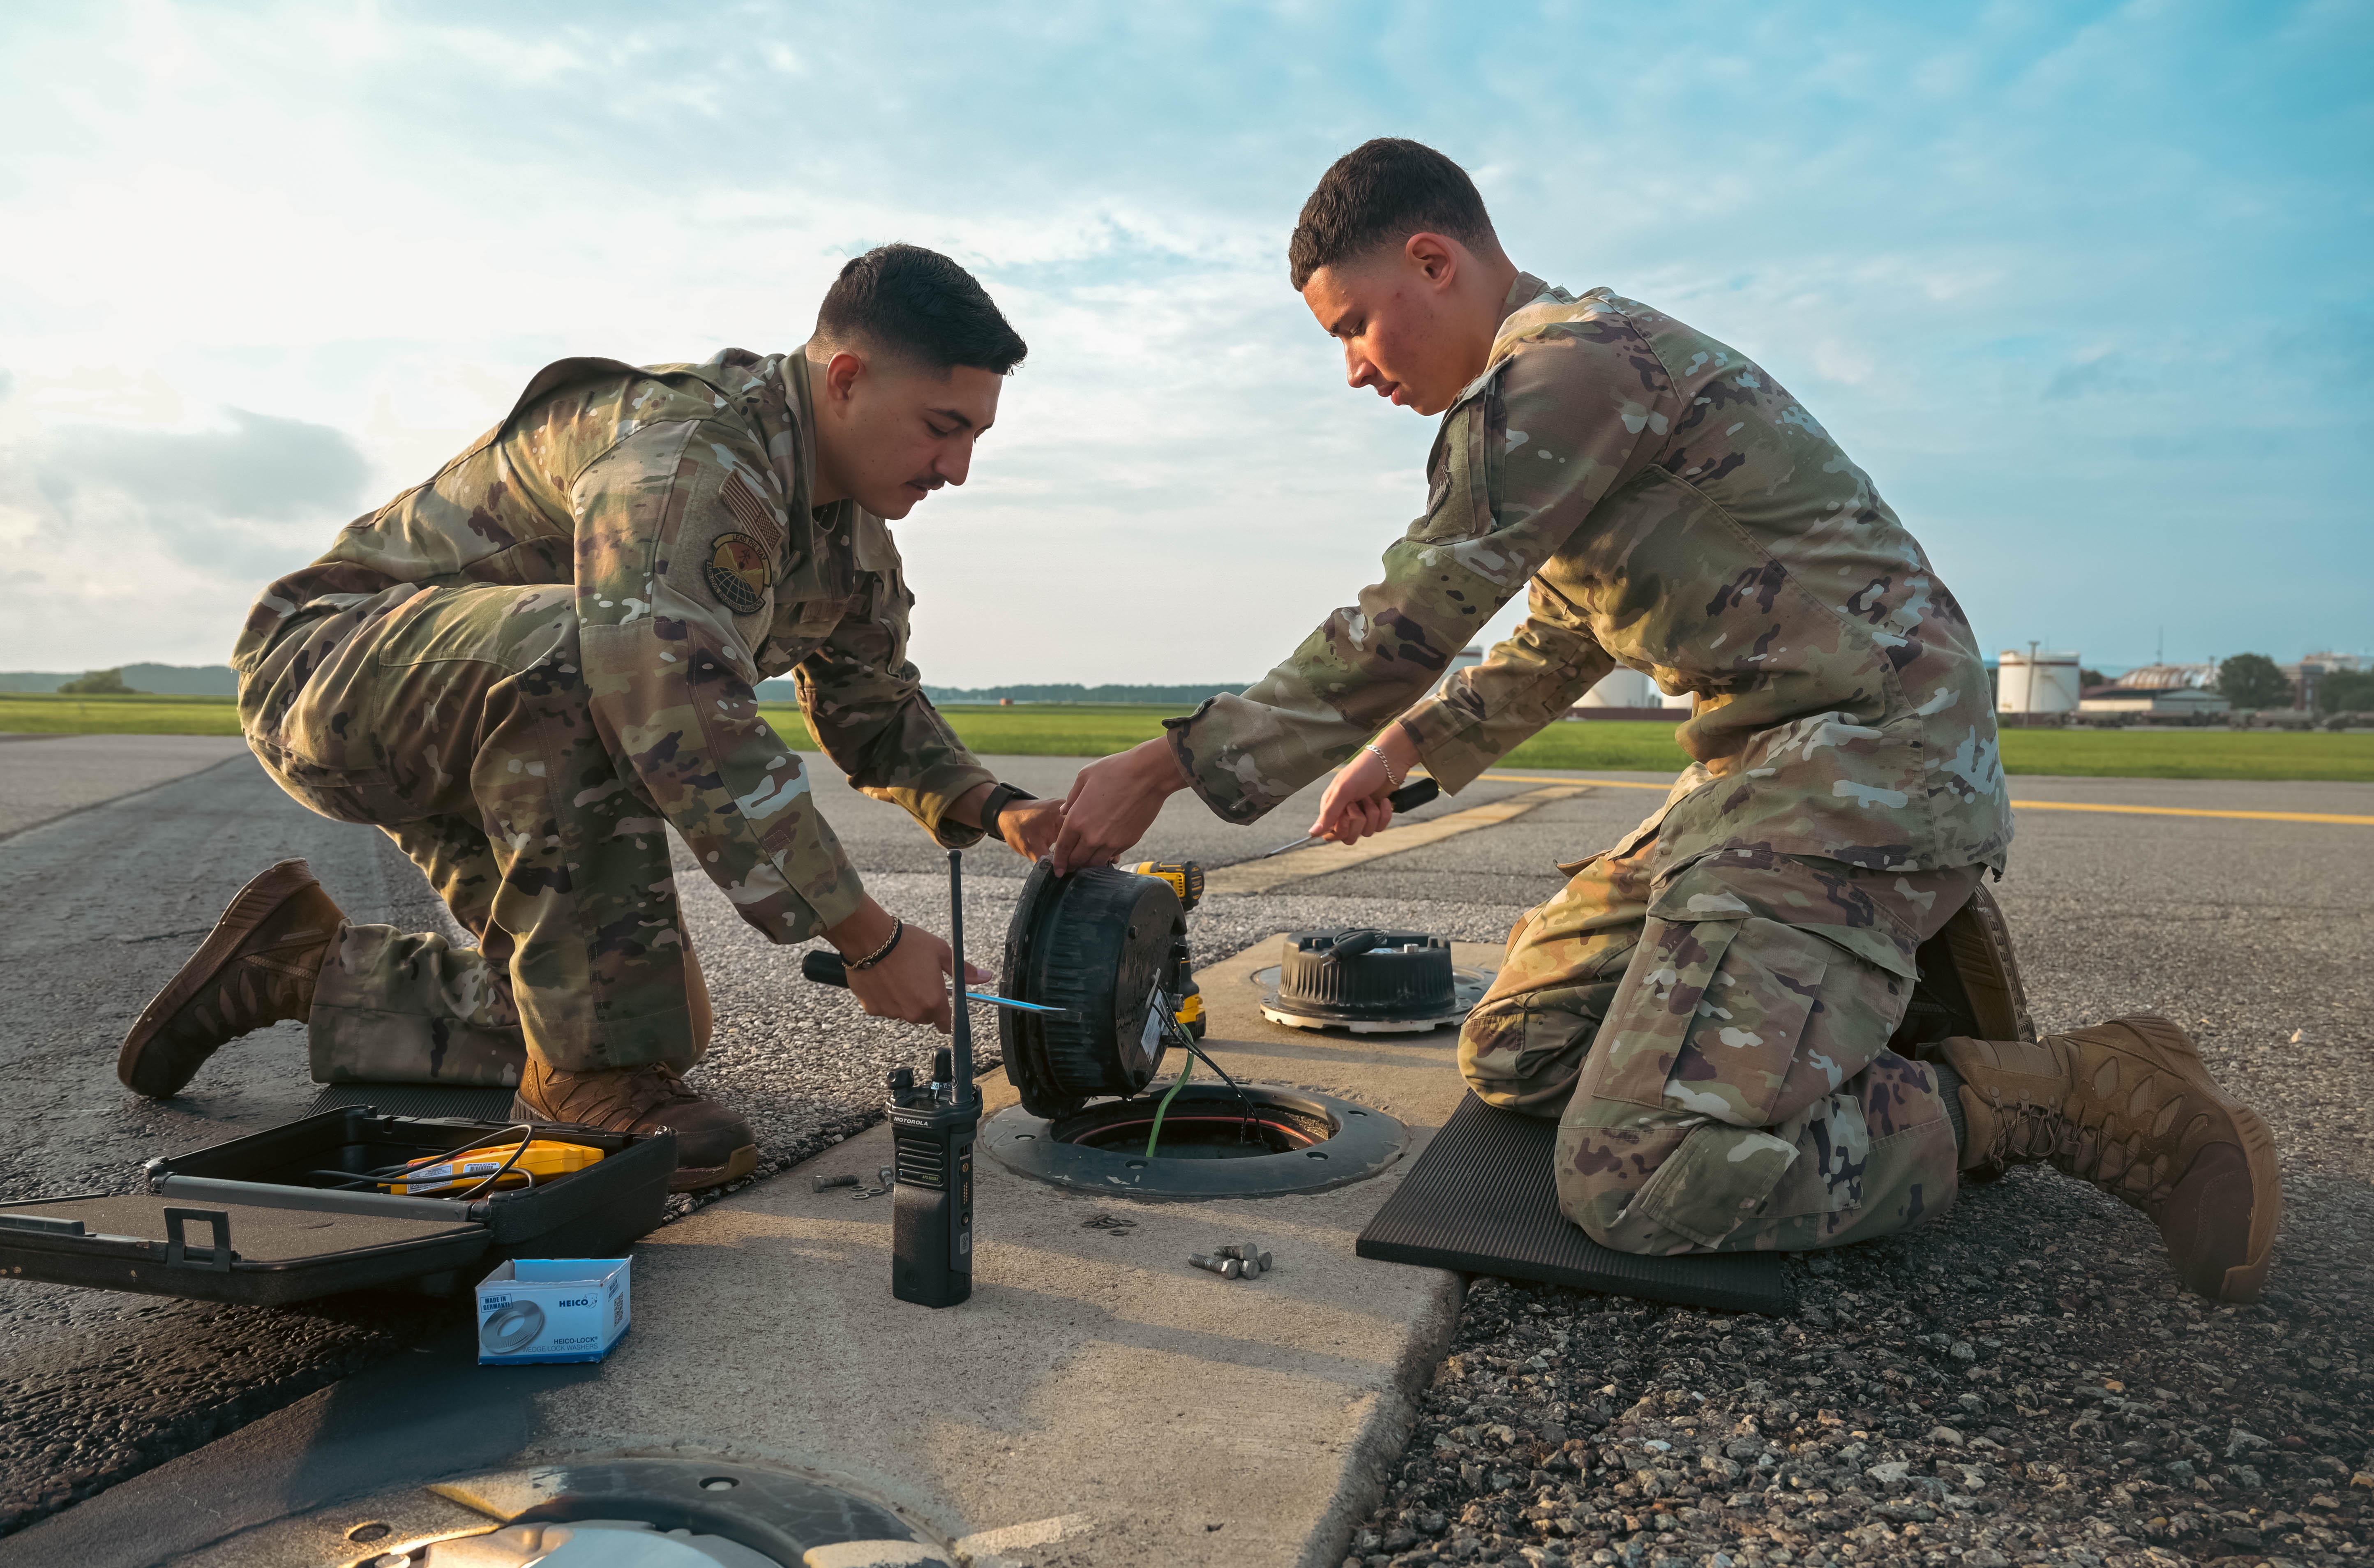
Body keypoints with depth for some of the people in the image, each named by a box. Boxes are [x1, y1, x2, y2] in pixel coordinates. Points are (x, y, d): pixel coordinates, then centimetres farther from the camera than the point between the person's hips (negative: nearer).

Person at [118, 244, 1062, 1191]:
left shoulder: (854, 533, 0)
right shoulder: (689, 450, -30)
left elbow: (872, 708, 12)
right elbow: (686, 723, -42)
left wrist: (993, 809, -7)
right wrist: (868, 940, -38)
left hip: (507, 744, 9)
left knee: (663, 1026, 3)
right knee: (578, 655, -40)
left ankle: (302, 970, 19)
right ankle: (591, 1077, -27)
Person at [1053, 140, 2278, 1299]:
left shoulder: (1566, 363, -12)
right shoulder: (1592, 367, 23)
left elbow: (1402, 632, -15)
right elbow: (1553, 648, 34)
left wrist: (1162, 768, -9)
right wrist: (1402, 749, 37)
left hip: (1860, 759, -10)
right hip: (1761, 771, 11)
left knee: (1636, 1180, -21)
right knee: (1512, 1052, 8)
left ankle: (2078, 1096, -6)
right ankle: (1882, 989, 10)